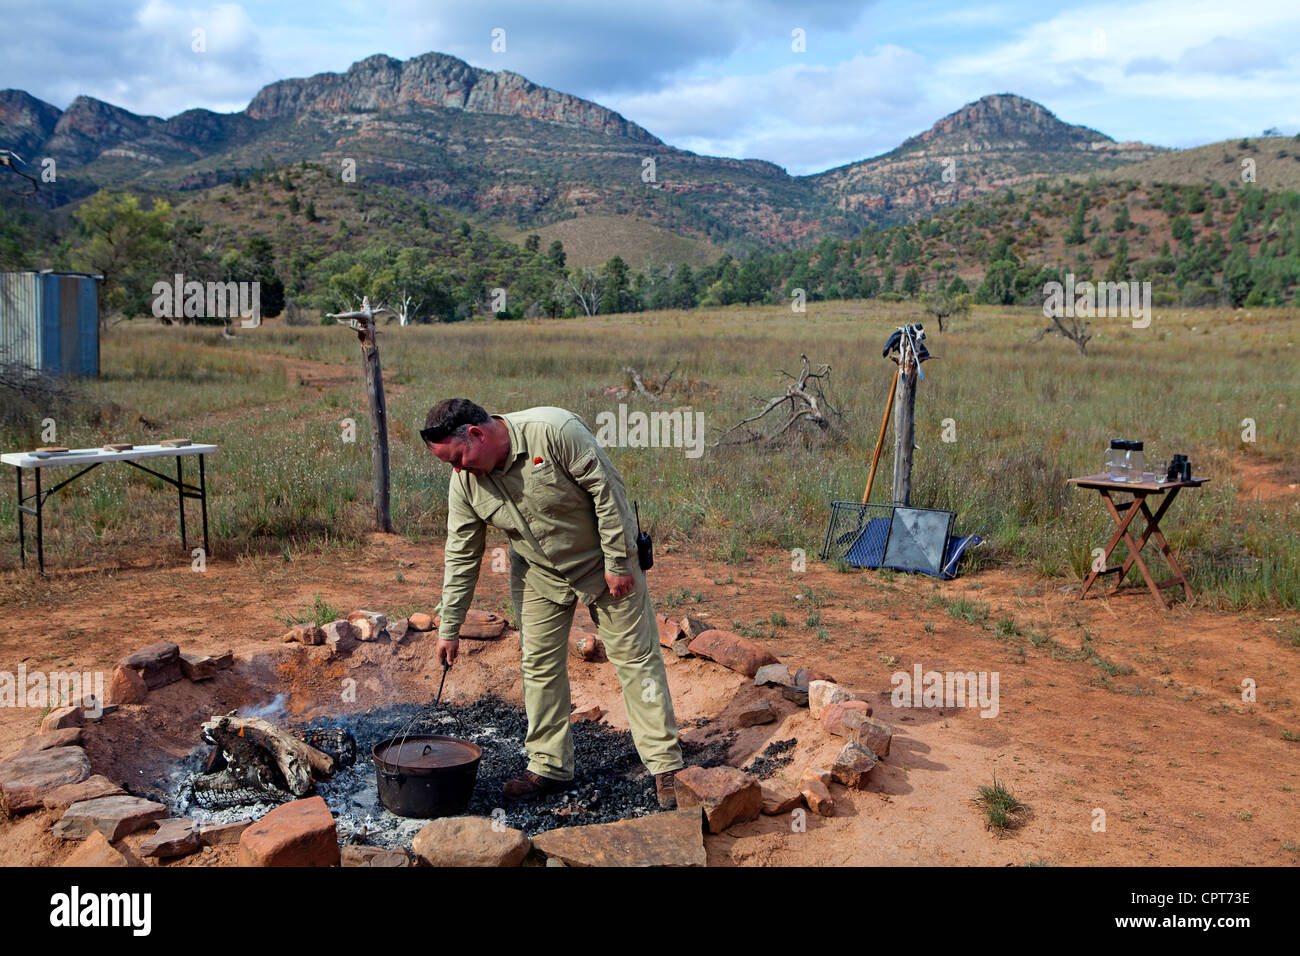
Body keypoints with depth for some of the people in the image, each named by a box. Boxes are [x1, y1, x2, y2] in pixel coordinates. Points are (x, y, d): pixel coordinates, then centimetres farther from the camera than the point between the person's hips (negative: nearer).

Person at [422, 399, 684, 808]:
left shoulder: (554, 431, -30)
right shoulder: (464, 483, -12)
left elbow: (606, 490, -24)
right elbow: (461, 556, -3)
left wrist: (619, 562, -21)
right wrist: (449, 628, -2)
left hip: (604, 563, -5)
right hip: (539, 576, 5)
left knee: (637, 659, -1)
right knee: (539, 667, 6)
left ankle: (666, 765, 6)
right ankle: (550, 766, 20)